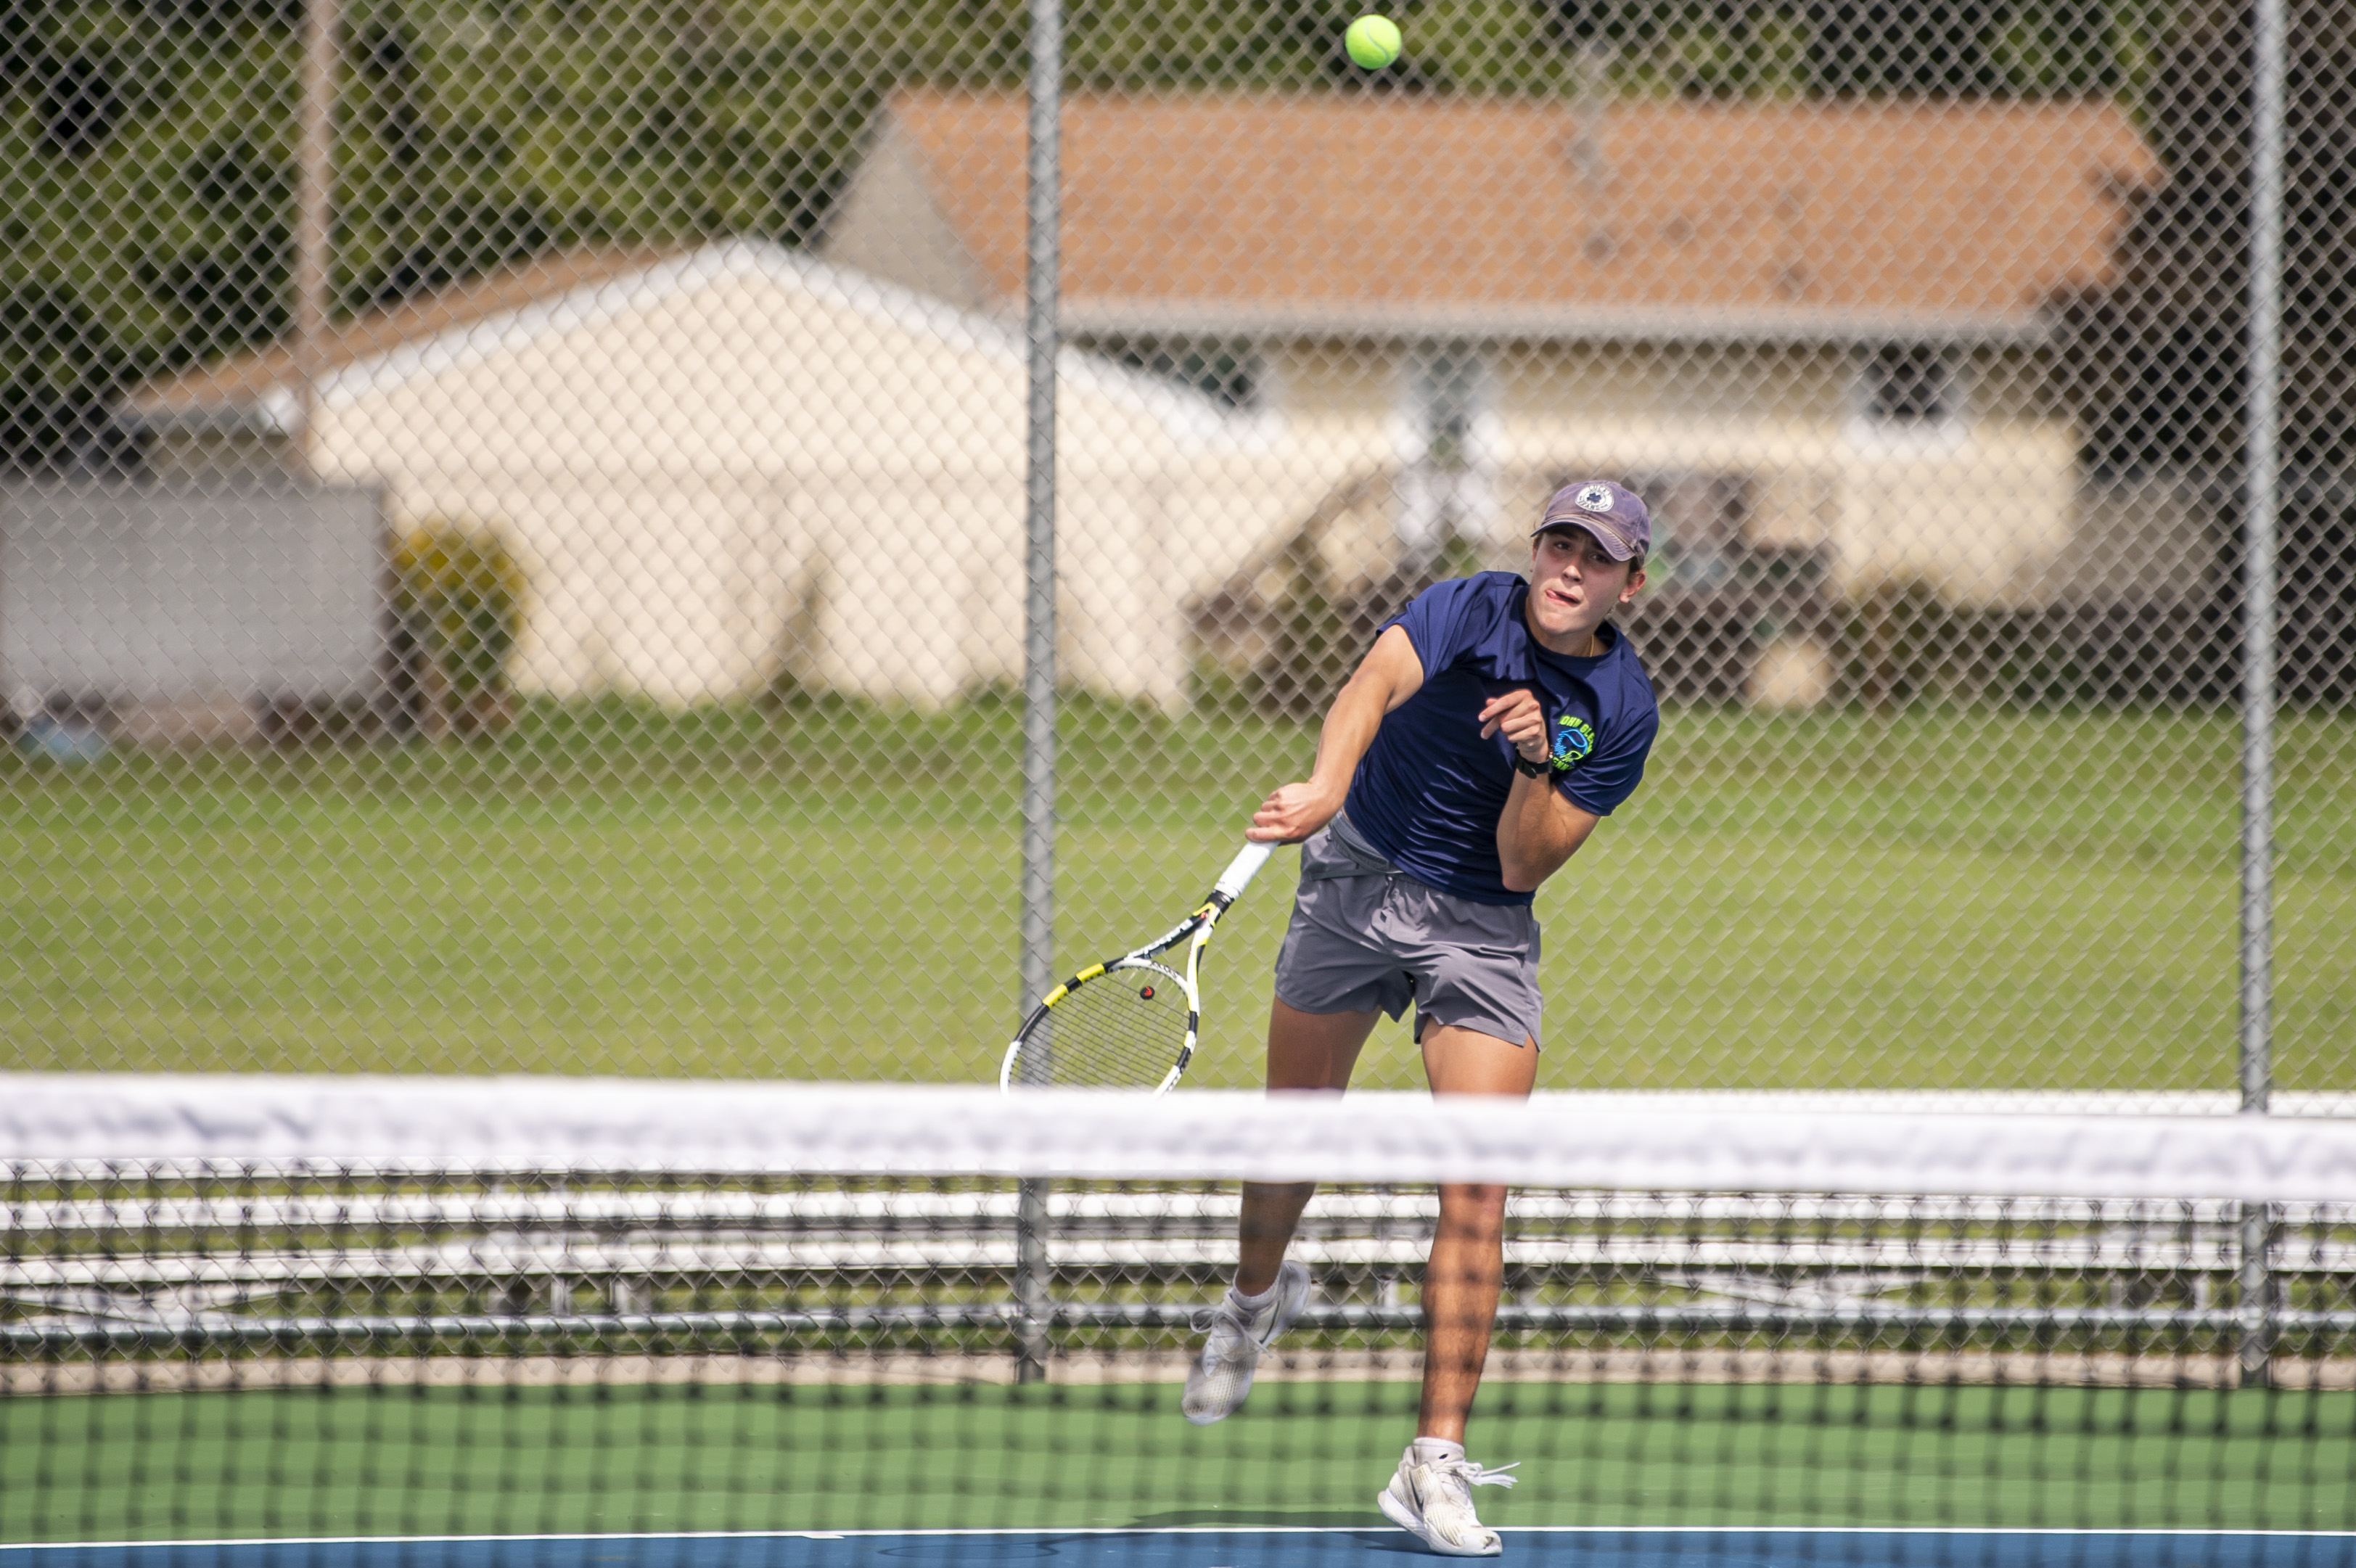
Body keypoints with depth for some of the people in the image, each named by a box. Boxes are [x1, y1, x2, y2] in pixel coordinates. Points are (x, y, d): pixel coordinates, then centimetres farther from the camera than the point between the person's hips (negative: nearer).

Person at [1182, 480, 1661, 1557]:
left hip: (1480, 930, 0)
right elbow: (1372, 689, -36)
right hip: (1358, 879, 0)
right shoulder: (1465, 612, -15)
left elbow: (1524, 867, -13)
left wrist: (1537, 762, -30)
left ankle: (1435, 1462, -11)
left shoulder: (1623, 712, -10)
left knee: (1477, 1190, -12)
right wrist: (1326, 787, -55)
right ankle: (1257, 1296, 48)